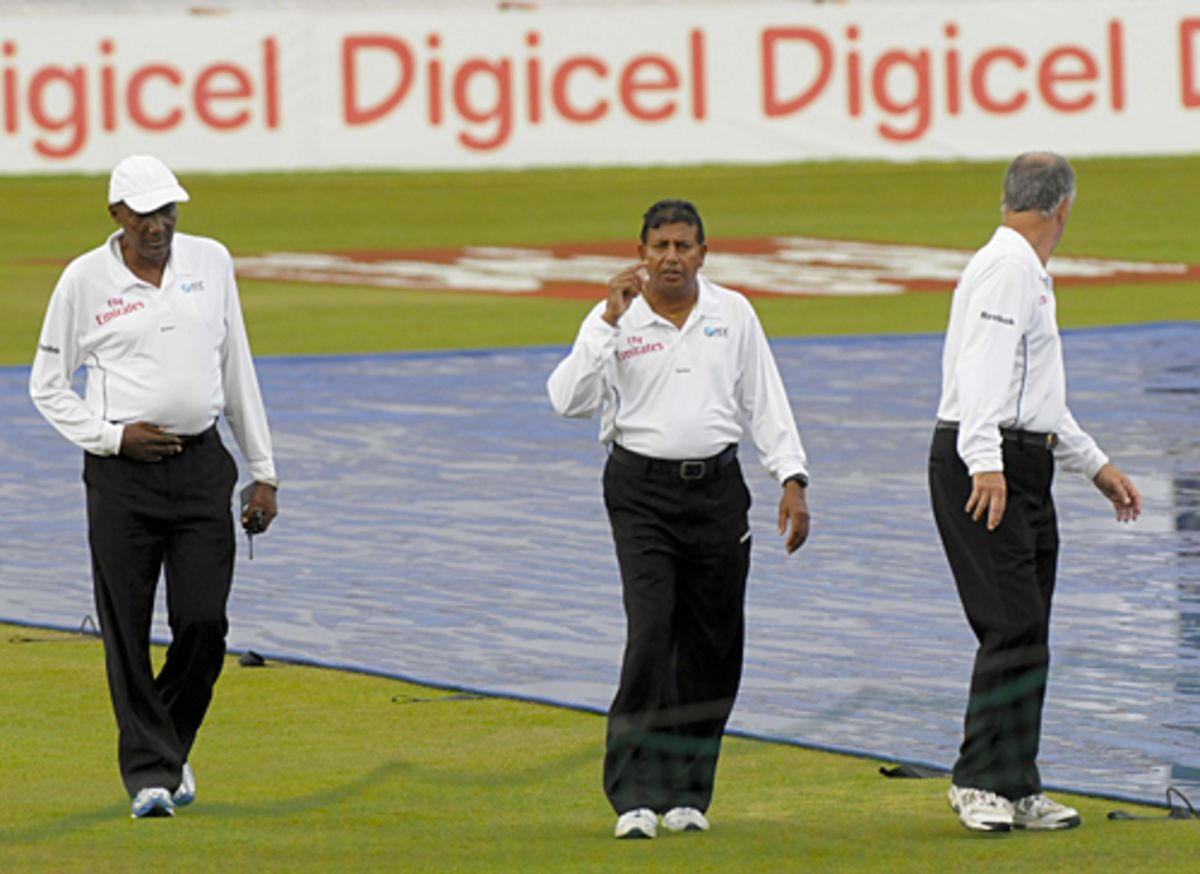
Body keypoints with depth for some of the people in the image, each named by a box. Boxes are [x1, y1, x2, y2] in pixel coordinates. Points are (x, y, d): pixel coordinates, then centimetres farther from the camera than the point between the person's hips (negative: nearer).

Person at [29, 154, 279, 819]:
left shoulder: (210, 262, 7)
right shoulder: (84, 280, -2)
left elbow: (237, 370, 13)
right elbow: (46, 385, 5)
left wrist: (263, 470, 12)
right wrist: (111, 436, -9)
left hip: (202, 465, 2)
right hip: (122, 471, -2)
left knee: (203, 622, -3)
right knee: (128, 632, -4)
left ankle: (172, 745, 20)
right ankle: (150, 771, 2)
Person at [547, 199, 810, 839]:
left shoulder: (732, 314, 7)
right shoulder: (615, 320, -3)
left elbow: (764, 402, 11)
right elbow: (569, 400, -15)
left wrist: (792, 479, 3)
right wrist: (609, 321, -20)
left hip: (717, 489, 3)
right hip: (642, 490, -3)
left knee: (712, 647, 5)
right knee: (651, 635, -14)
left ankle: (687, 792, 17)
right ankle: (635, 797, -12)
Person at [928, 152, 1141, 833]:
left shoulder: (1030, 274, 23)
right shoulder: (1005, 268, -10)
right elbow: (982, 370, -24)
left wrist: (1097, 467, 34)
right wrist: (986, 463, -35)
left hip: (1025, 468, 10)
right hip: (985, 472, -10)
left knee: (1027, 634, 9)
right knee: (1014, 627, -14)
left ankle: (1018, 789, 11)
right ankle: (980, 782, -10)